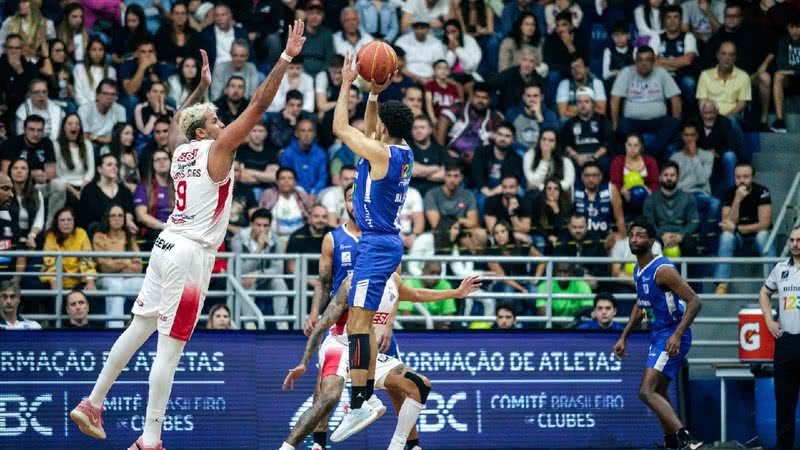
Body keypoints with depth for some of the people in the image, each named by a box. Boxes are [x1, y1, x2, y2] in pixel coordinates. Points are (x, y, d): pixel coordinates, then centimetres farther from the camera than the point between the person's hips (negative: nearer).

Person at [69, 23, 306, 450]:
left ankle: (92, 404, 23)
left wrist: (202, 84, 44)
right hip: (191, 254, -8)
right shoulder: (217, 149, -9)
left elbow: (178, 118, 35)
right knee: (170, 347, -7)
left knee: (139, 328, 18)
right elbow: (258, 105, -13)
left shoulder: (181, 149, 10)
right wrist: (285, 58, -11)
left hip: (167, 246, 8)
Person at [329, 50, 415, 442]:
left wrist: (347, 85, -1)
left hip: (377, 245, -10)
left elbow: (340, 128, -9)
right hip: (383, 243, 10)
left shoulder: (382, 154, -16)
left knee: (359, 323, -13)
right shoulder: (402, 153, 9)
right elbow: (368, 132, 28)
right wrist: (374, 94, 20)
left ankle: (359, 405, -19)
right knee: (362, 322, 15)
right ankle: (366, 398, 18)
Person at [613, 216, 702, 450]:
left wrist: (677, 335, -30)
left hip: (672, 337, -10)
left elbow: (694, 301, -22)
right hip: (657, 335, 10)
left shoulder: (663, 270, -19)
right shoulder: (639, 270, 9)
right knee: (658, 394, 17)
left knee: (647, 392, -19)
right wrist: (624, 337, 22)